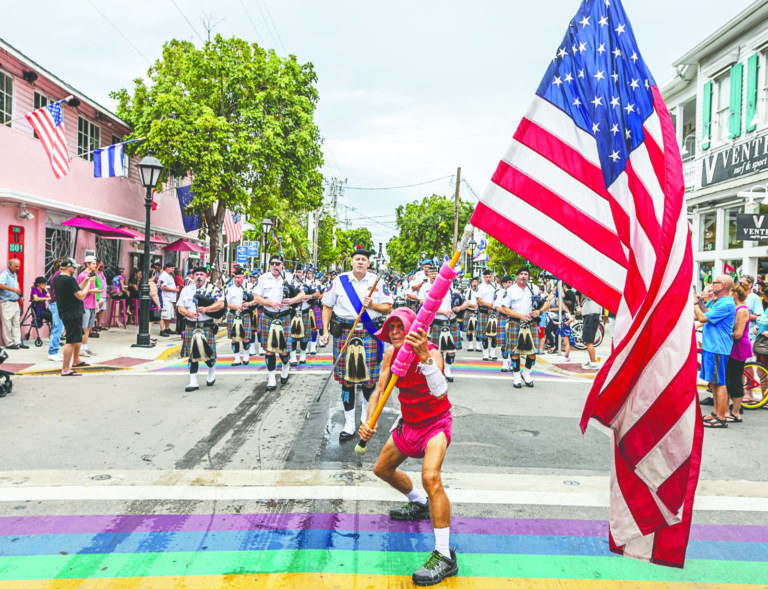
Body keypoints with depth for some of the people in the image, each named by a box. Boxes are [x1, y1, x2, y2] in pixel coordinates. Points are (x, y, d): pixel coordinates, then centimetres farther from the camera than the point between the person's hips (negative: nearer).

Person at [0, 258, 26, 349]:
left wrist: (20, 295, 12)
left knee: (16, 323, 9)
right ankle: (9, 343, 4)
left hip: (15, 302, 8)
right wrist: (13, 289, -39)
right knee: (7, 324, -1)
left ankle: (18, 342, 12)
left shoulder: (15, 275, 15)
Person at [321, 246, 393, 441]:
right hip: (344, 333, 0)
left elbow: (388, 308, 7)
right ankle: (349, 426, 12)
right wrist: (325, 331, 1)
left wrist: (372, 305, -12)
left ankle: (366, 418, 31)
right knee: (347, 380, 2)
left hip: (369, 334, 0)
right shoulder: (339, 281, 6)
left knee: (369, 379, 4)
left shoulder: (378, 282, 6)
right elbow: (327, 306, 9)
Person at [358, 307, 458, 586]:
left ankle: (444, 556, -21)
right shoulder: (391, 353, -9)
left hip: (435, 424, -7)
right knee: (382, 469, 21)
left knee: (430, 477, -30)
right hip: (408, 423, 8)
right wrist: (369, 421, -23)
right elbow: (379, 391, -5)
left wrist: (424, 356, -62)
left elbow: (441, 392, -48)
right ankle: (420, 504, 48)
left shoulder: (432, 353, -29)